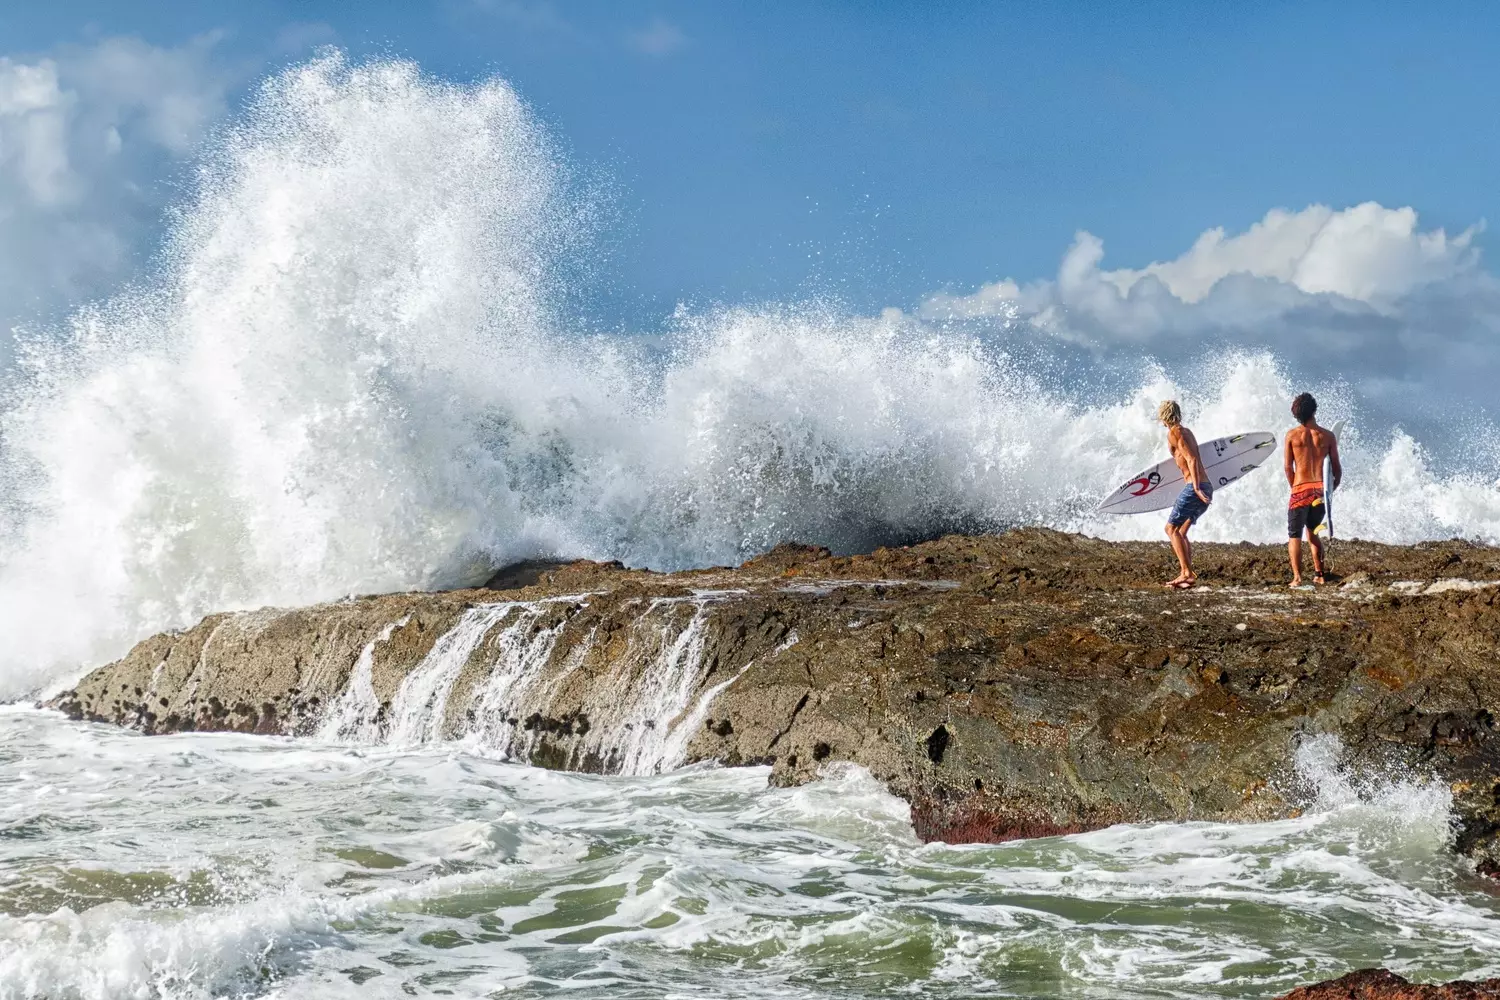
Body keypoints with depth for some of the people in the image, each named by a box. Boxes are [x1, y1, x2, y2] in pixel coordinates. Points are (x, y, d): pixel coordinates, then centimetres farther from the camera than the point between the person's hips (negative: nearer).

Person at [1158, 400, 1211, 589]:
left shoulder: (1174, 432, -6)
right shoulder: (1187, 432, 21)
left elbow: (1191, 459, -17)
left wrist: (1196, 488, -24)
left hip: (1195, 488, -9)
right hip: (1206, 488, 9)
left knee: (1171, 528, -8)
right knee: (1181, 532, 14)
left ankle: (1187, 573, -19)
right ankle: (1186, 574, 6)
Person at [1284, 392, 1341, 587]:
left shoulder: (1292, 435, 0)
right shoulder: (1327, 436, 4)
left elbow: (1288, 467, 1)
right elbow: (1337, 469, 6)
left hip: (1300, 490, -3)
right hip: (1321, 489, 3)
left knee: (1294, 535, 4)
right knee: (1313, 531, 23)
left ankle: (1297, 577, -11)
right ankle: (1319, 573, 19)